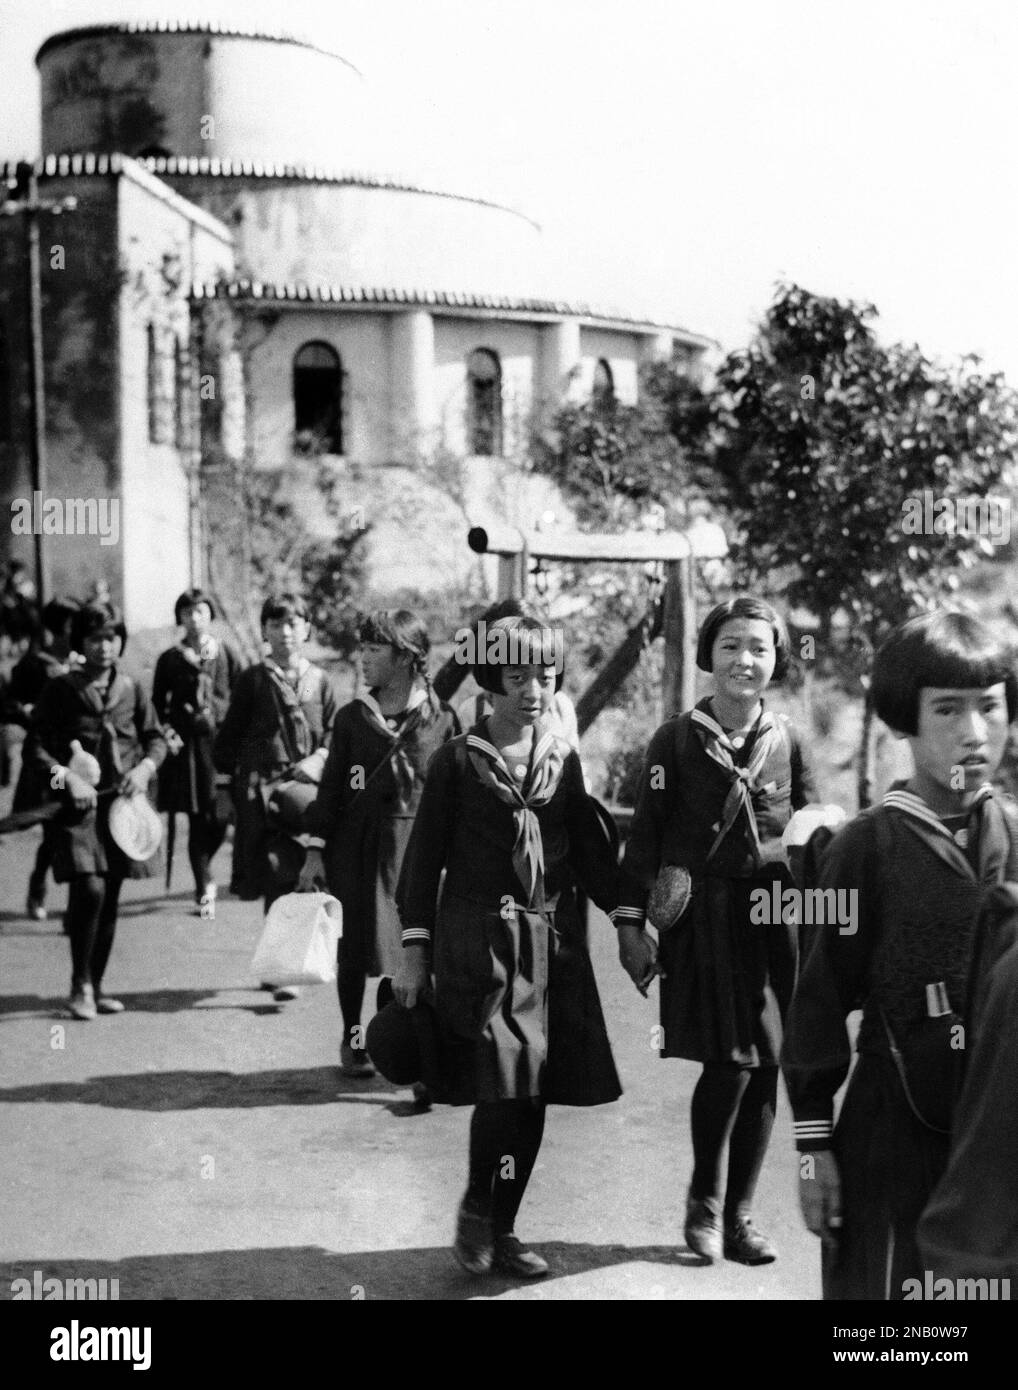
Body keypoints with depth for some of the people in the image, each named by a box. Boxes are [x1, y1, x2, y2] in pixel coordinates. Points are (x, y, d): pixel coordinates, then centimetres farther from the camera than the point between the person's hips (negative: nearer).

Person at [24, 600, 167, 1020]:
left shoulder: (130, 689, 7)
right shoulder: (60, 689, -2)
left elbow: (155, 737, 15)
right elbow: (34, 746, -2)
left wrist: (145, 767, -5)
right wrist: (68, 778, -16)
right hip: (77, 803, -4)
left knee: (110, 899, 8)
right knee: (89, 890, -17)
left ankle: (96, 986, 22)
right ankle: (80, 986, 0)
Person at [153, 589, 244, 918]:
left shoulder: (225, 653, 6)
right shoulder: (170, 659, 5)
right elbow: (157, 702, 11)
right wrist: (165, 731, -4)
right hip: (186, 743, 0)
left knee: (220, 817, -5)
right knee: (197, 819, -1)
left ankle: (204, 876, 23)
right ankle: (204, 891, 9)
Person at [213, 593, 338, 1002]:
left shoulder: (319, 681, 11)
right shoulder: (252, 680, 5)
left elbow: (334, 736, 12)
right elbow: (230, 734, 9)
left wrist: (319, 761, -4)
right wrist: (231, 769, 0)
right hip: (262, 787, -3)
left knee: (301, 879, 4)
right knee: (277, 877, -12)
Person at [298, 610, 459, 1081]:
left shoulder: (440, 719, 0)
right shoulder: (352, 717, 6)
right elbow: (332, 785, 8)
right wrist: (315, 849, 3)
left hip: (415, 842, -2)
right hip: (355, 843, 2)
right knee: (354, 945, 10)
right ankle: (353, 1038, 30)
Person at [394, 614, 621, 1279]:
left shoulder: (563, 758, 10)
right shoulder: (457, 760, -2)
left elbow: (591, 850, 14)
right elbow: (425, 857, -1)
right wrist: (415, 951, -5)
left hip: (550, 941, 5)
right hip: (477, 941, -4)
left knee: (533, 1093, 6)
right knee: (502, 1084, -14)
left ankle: (503, 1231, 20)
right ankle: (476, 1211, 10)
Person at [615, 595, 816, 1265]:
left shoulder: (788, 741, 7)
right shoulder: (676, 739, -1)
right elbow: (646, 834, -1)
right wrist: (630, 922, -5)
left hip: (776, 919, 3)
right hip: (705, 920, -3)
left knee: (764, 1067, 4)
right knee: (730, 1063, -10)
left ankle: (739, 1213, 20)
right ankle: (704, 1201, 14)